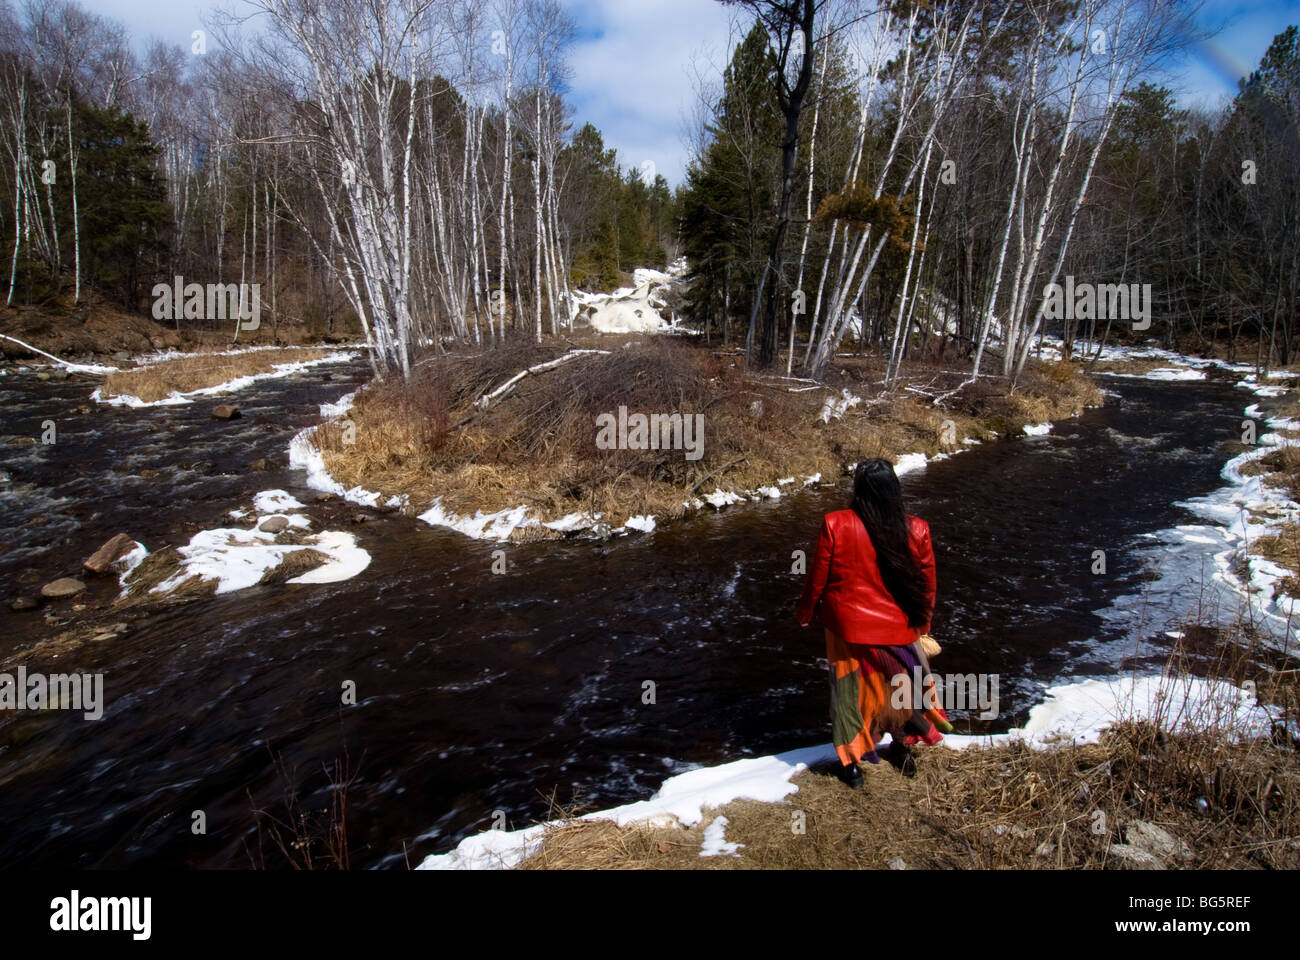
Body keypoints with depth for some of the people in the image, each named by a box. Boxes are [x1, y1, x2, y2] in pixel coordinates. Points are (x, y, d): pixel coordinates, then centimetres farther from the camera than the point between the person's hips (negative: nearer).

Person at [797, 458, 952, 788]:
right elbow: (927, 585, -1)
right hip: (898, 628, 1)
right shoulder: (916, 531, -14)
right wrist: (922, 623, 17)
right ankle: (902, 751, 39)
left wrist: (806, 612, 9)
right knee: (896, 685, 25)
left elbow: (818, 576, -9)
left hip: (848, 628, -1)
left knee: (849, 690, 17)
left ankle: (852, 764, 28)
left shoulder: (835, 526, -20)